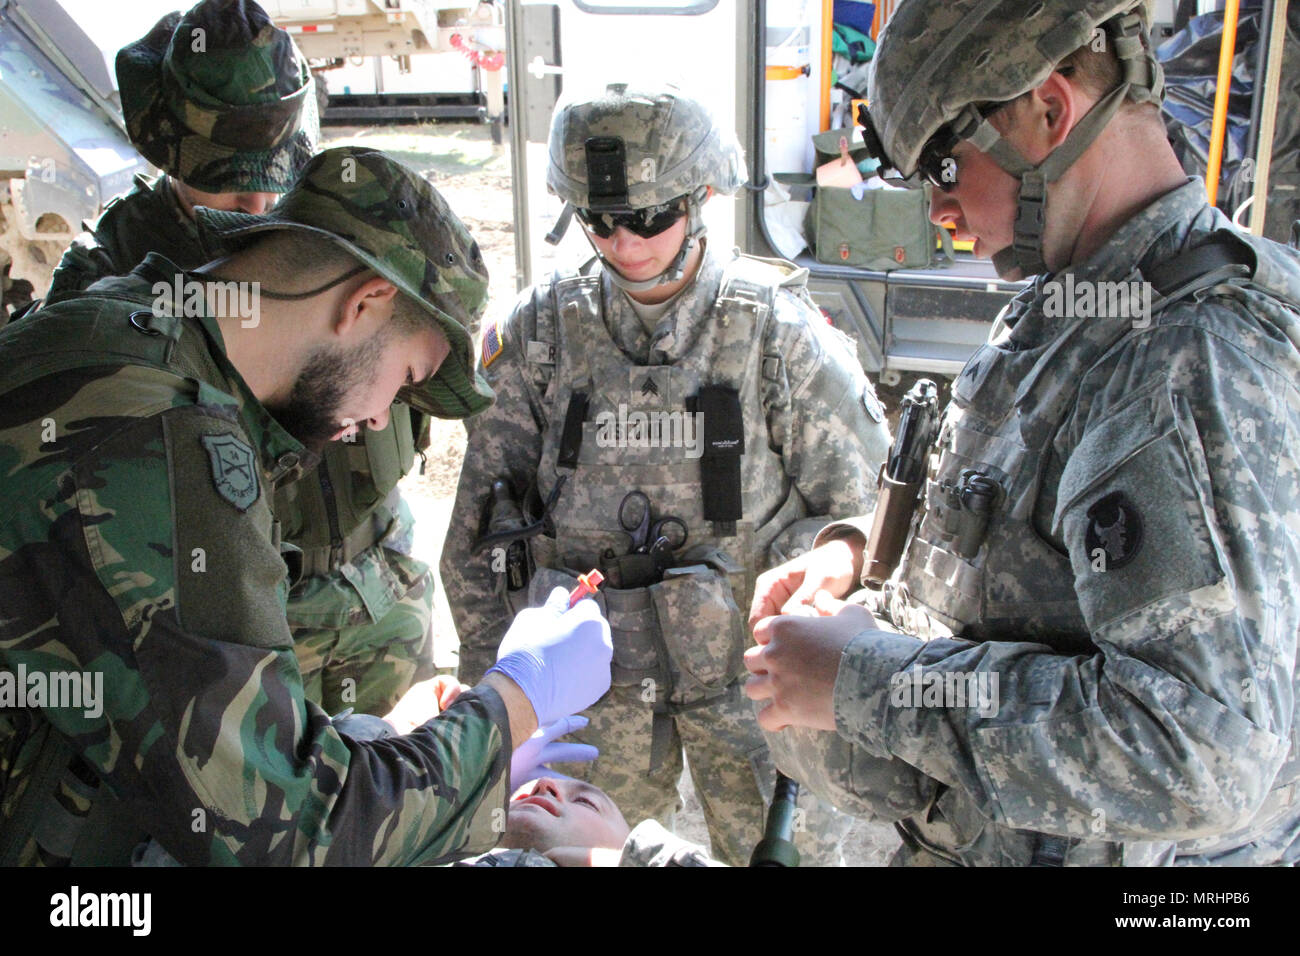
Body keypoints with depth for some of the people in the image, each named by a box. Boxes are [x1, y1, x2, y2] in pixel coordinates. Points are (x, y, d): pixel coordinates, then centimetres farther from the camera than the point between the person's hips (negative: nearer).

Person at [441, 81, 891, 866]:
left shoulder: (777, 329, -8)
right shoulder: (543, 331, -2)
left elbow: (856, 506, -1)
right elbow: (479, 526, 4)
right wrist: (492, 676, 4)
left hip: (749, 663, -1)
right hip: (593, 668, 2)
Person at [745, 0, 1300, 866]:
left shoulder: (1200, 369, -28)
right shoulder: (1079, 308, 5)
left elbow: (1200, 752, -34)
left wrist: (865, 680, -29)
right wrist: (858, 549, 2)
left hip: (1057, 844, -8)